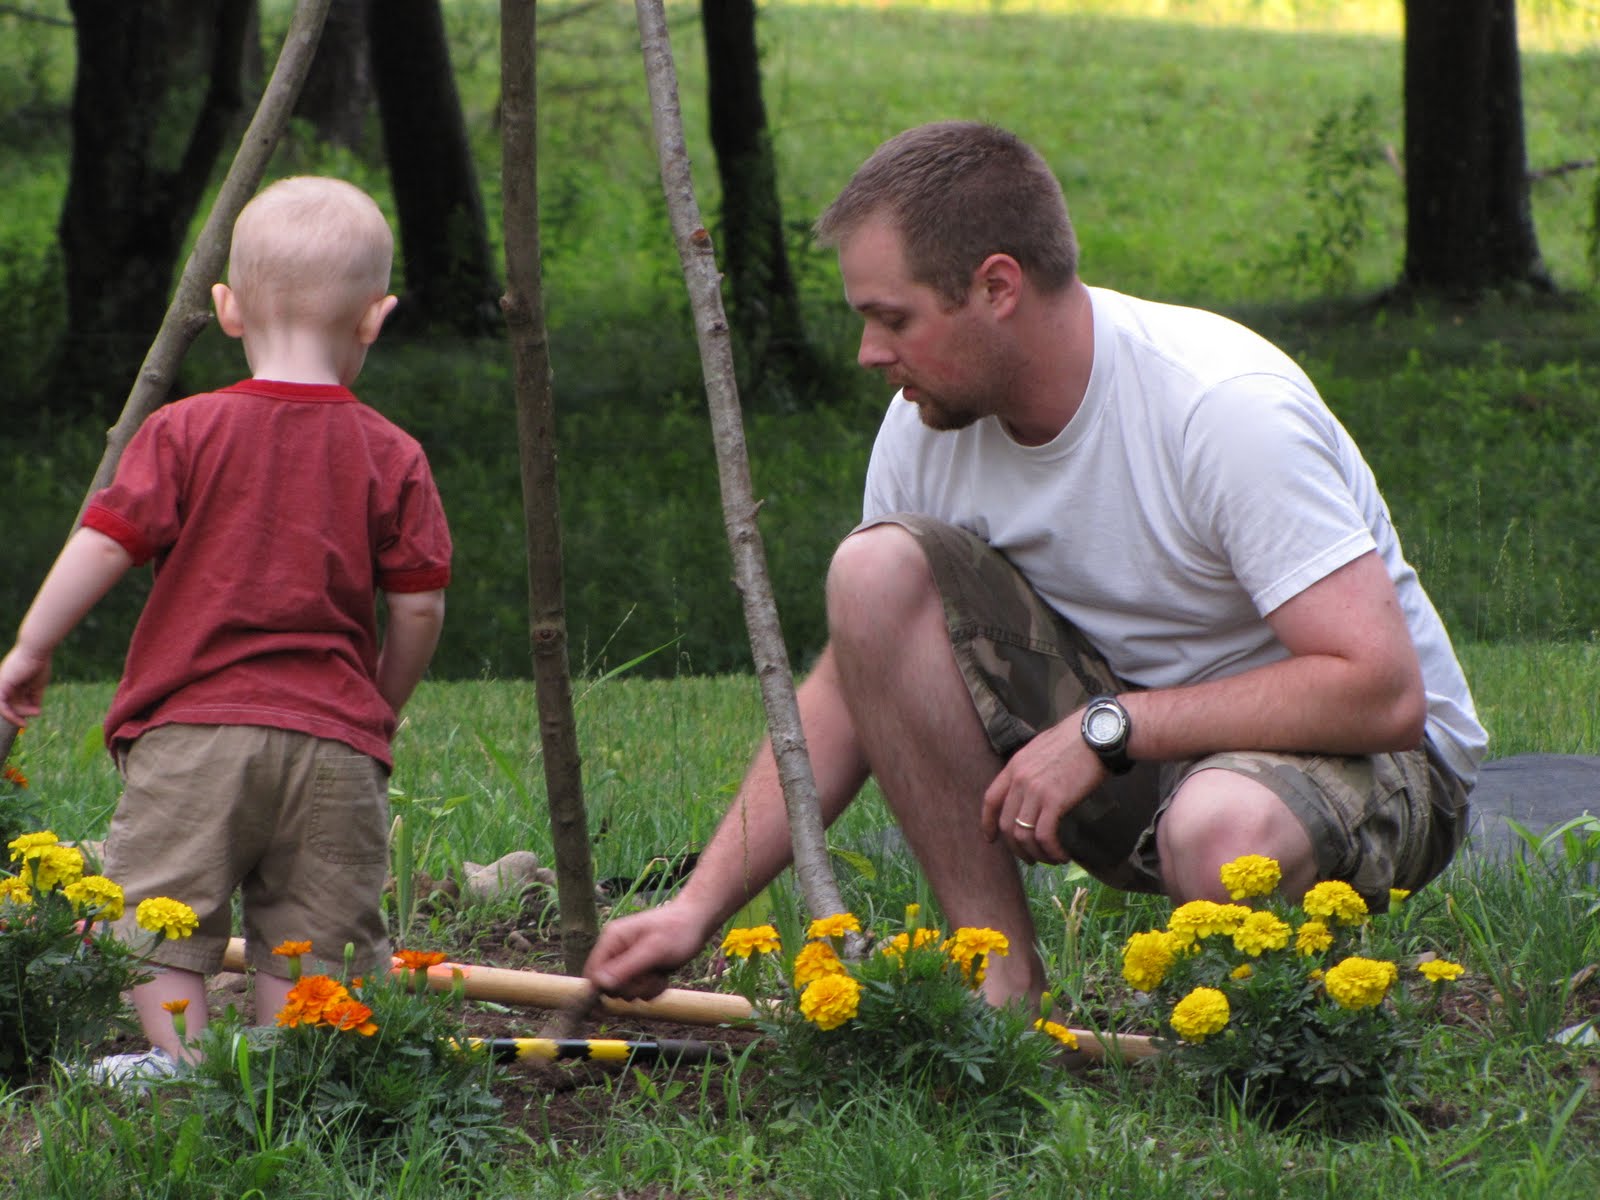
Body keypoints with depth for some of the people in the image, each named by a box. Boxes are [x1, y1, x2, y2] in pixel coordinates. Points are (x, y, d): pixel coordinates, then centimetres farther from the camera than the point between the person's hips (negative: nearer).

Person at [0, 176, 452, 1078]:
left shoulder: (187, 432, -1)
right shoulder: (392, 457, 4)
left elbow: (103, 544, -5)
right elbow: (420, 606, 3)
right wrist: (382, 704, 20)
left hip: (194, 724, -2)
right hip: (336, 734, 2)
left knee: (160, 902, 3)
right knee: (307, 930, 9)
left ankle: (176, 1059, -7)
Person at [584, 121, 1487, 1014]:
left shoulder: (1227, 406, -26)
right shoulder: (930, 421, -6)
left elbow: (1383, 691, -30)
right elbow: (846, 694, 4)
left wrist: (1105, 728, -28)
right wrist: (700, 909, -5)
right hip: (1124, 749, 6)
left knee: (1223, 830, -42)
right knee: (874, 570, -16)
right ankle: (1005, 988, -12)